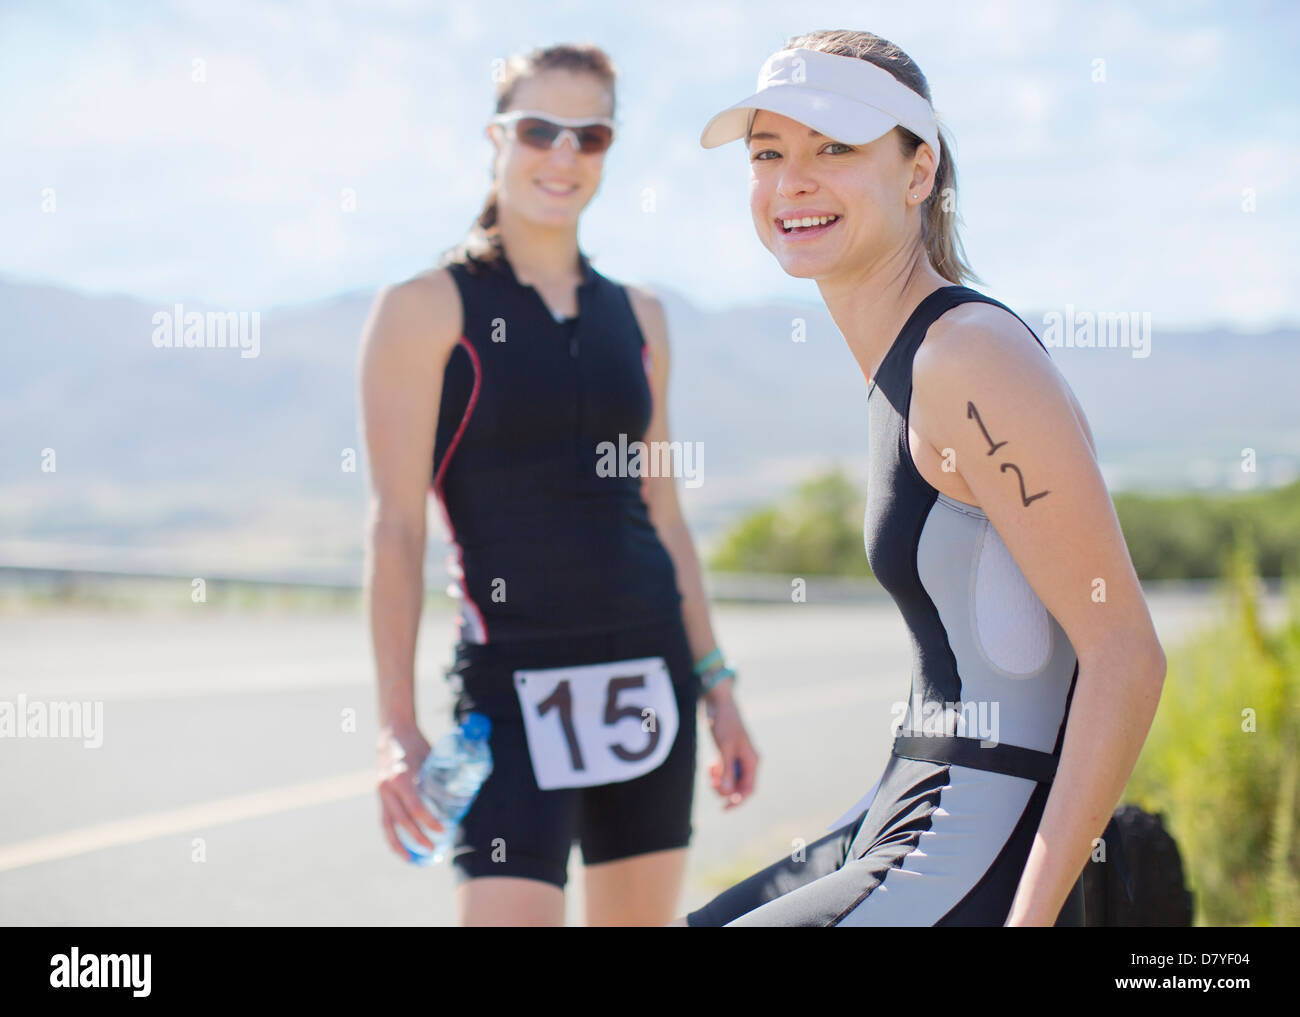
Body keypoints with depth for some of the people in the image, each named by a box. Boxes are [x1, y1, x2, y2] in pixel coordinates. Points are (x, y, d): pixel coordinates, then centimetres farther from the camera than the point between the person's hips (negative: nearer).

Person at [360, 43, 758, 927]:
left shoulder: (638, 317, 11)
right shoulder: (427, 307, -4)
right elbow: (397, 528, -8)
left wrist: (715, 684, 12)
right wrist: (397, 724, -13)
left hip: (650, 672, 6)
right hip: (515, 682, -5)